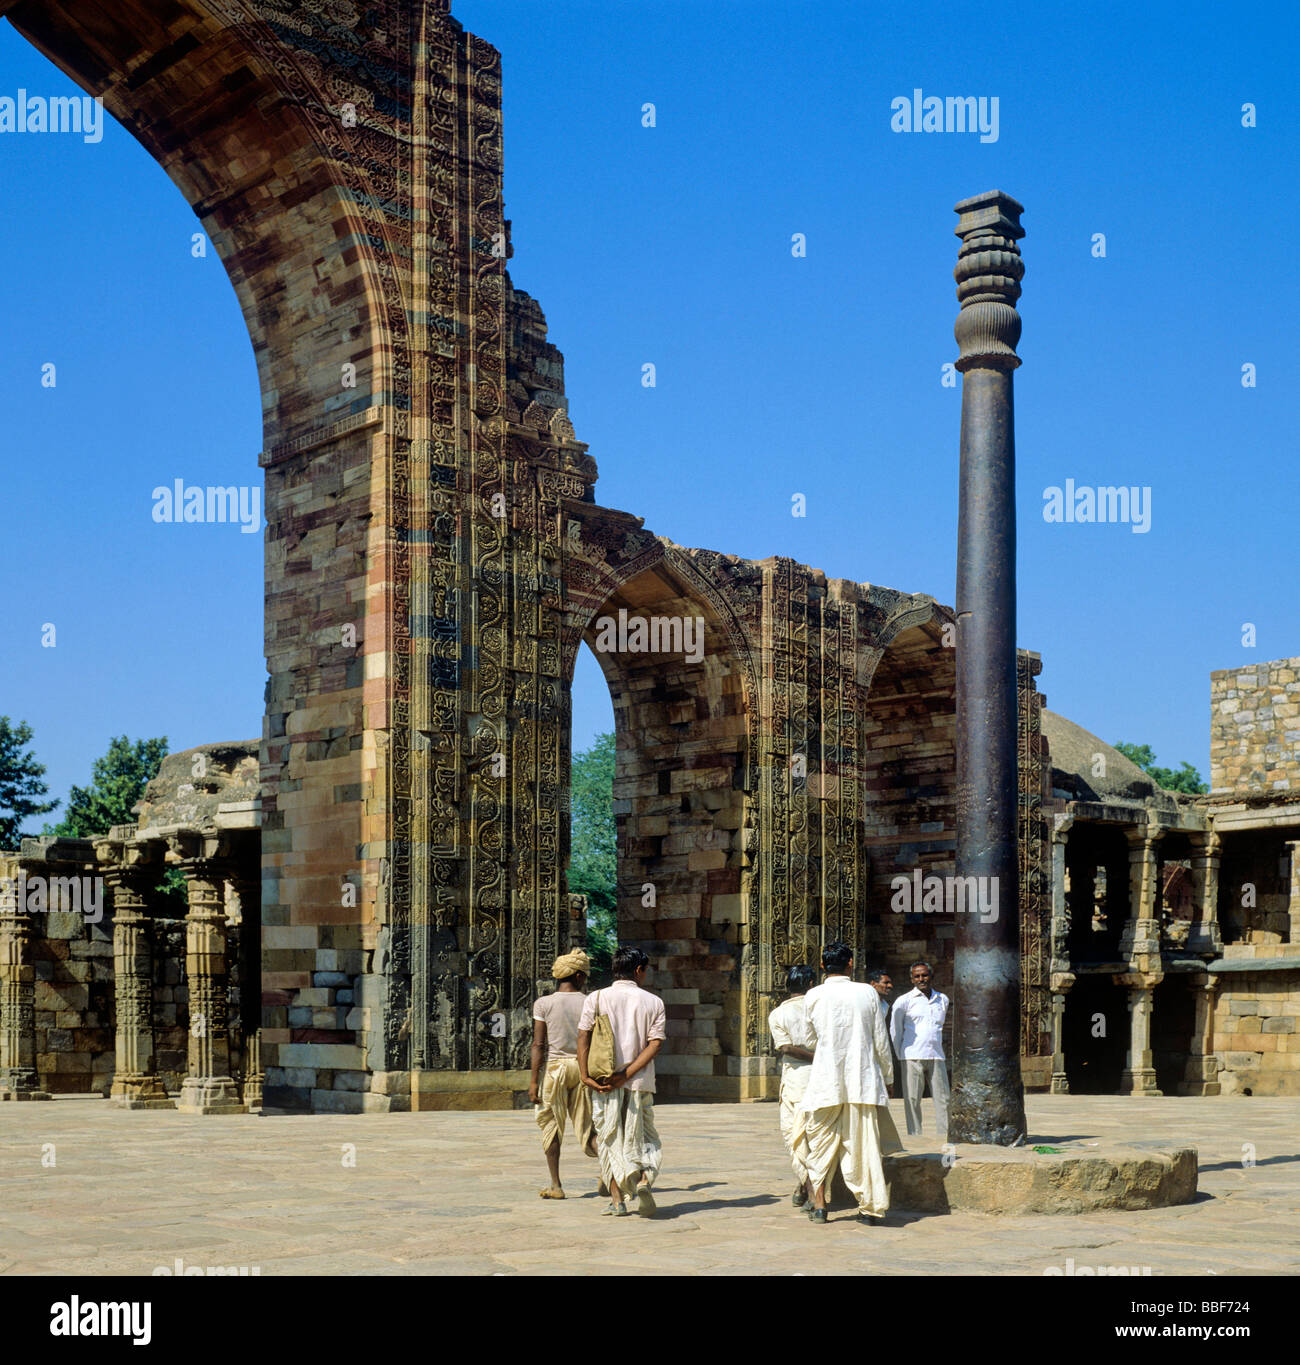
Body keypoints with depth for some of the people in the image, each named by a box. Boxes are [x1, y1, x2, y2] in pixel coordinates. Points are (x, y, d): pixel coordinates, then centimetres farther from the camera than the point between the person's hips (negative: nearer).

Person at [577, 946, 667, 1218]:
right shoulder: (653, 1002, 3)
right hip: (641, 1084, 0)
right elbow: (655, 1043, -7)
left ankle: (617, 1200, 4)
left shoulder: (596, 999, 2)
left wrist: (585, 1075, -9)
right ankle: (644, 1179, -13)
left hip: (603, 1082, 0)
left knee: (610, 1139, 9)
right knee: (644, 1139, 13)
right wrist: (627, 1074, -11)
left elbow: (583, 1037, -6)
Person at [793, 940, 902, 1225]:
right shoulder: (867, 994, -2)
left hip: (825, 1079, 0)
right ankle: (868, 1207, 6)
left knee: (820, 1141, 10)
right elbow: (881, 1042, 3)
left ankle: (819, 1204, 9)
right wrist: (887, 1077, 15)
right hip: (863, 1079, 1)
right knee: (864, 1143, 6)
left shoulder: (814, 996, -3)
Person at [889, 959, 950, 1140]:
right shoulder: (904, 1001, 2)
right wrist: (902, 1056, 5)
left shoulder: (943, 1000, 13)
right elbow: (895, 1030, 6)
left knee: (943, 1098, 0)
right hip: (912, 1057, -3)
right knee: (912, 1100, -4)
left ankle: (945, 1136, 4)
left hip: (936, 1057, 3)